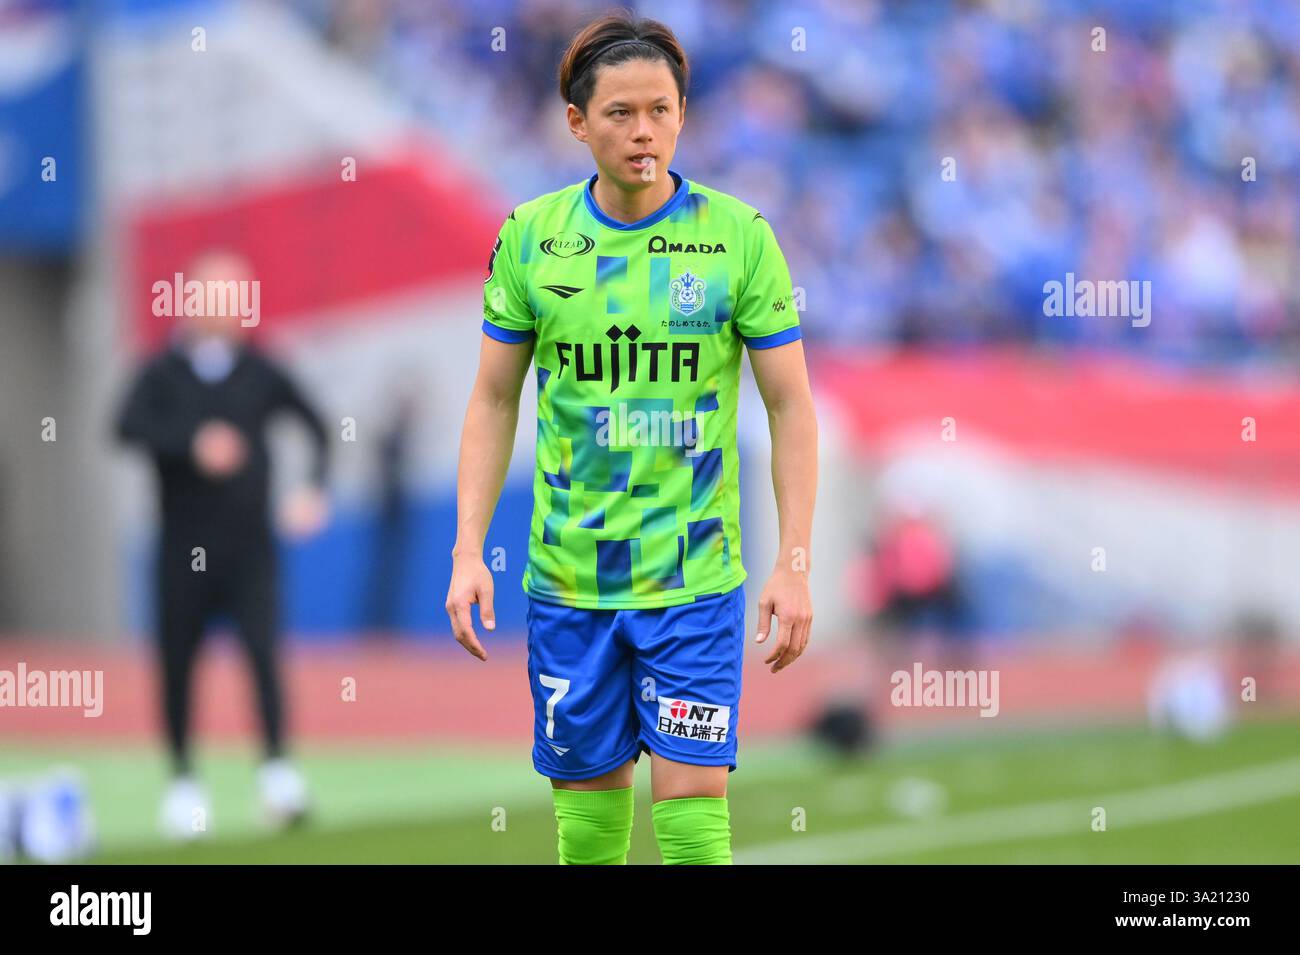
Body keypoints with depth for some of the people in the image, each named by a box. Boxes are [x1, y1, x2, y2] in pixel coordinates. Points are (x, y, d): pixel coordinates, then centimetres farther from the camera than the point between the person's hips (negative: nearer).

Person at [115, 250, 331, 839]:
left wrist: (314, 487, -6)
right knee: (177, 663, 6)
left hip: (249, 549, 0)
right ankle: (182, 779, 22)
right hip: (183, 552, 0)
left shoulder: (259, 373, 5)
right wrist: (193, 442, -30)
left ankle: (276, 767, -19)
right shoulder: (163, 374, 0)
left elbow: (315, 426, 10)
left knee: (263, 648, -18)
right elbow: (129, 426, -16)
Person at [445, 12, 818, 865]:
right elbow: (494, 401, 8)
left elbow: (792, 406, 0)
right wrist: (469, 552, 1)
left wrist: (795, 565, -6)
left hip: (696, 579, -2)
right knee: (588, 793, 7)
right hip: (569, 579, 2)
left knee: (692, 793, -9)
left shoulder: (739, 236, -4)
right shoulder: (531, 237, 1)